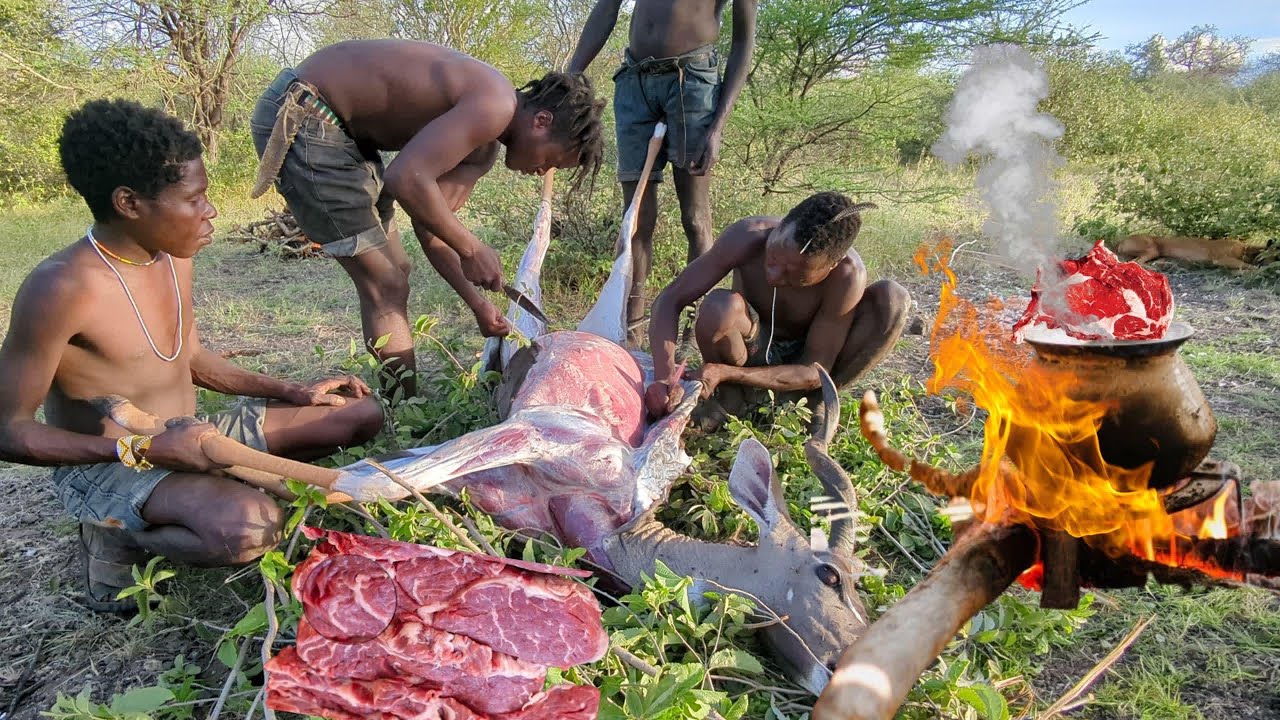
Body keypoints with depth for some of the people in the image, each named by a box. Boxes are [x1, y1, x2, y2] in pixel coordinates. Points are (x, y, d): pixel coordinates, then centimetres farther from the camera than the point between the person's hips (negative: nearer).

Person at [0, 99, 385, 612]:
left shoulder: (174, 257, 1)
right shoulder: (61, 287, -24)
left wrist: (297, 393, 7)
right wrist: (144, 450, -28)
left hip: (186, 438, 8)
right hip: (107, 464, -8)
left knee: (362, 413, 4)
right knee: (250, 528, -39)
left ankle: (212, 487, 1)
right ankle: (117, 542, -7)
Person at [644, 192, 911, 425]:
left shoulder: (847, 277, -31)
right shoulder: (747, 238, -30)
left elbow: (813, 372, -26)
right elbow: (669, 301, -26)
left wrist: (725, 372, -38)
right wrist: (664, 377, -42)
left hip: (801, 360, 1)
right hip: (751, 350, -1)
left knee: (894, 299, -25)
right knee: (719, 307, -37)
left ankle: (812, 400, -9)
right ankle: (731, 399, -8)